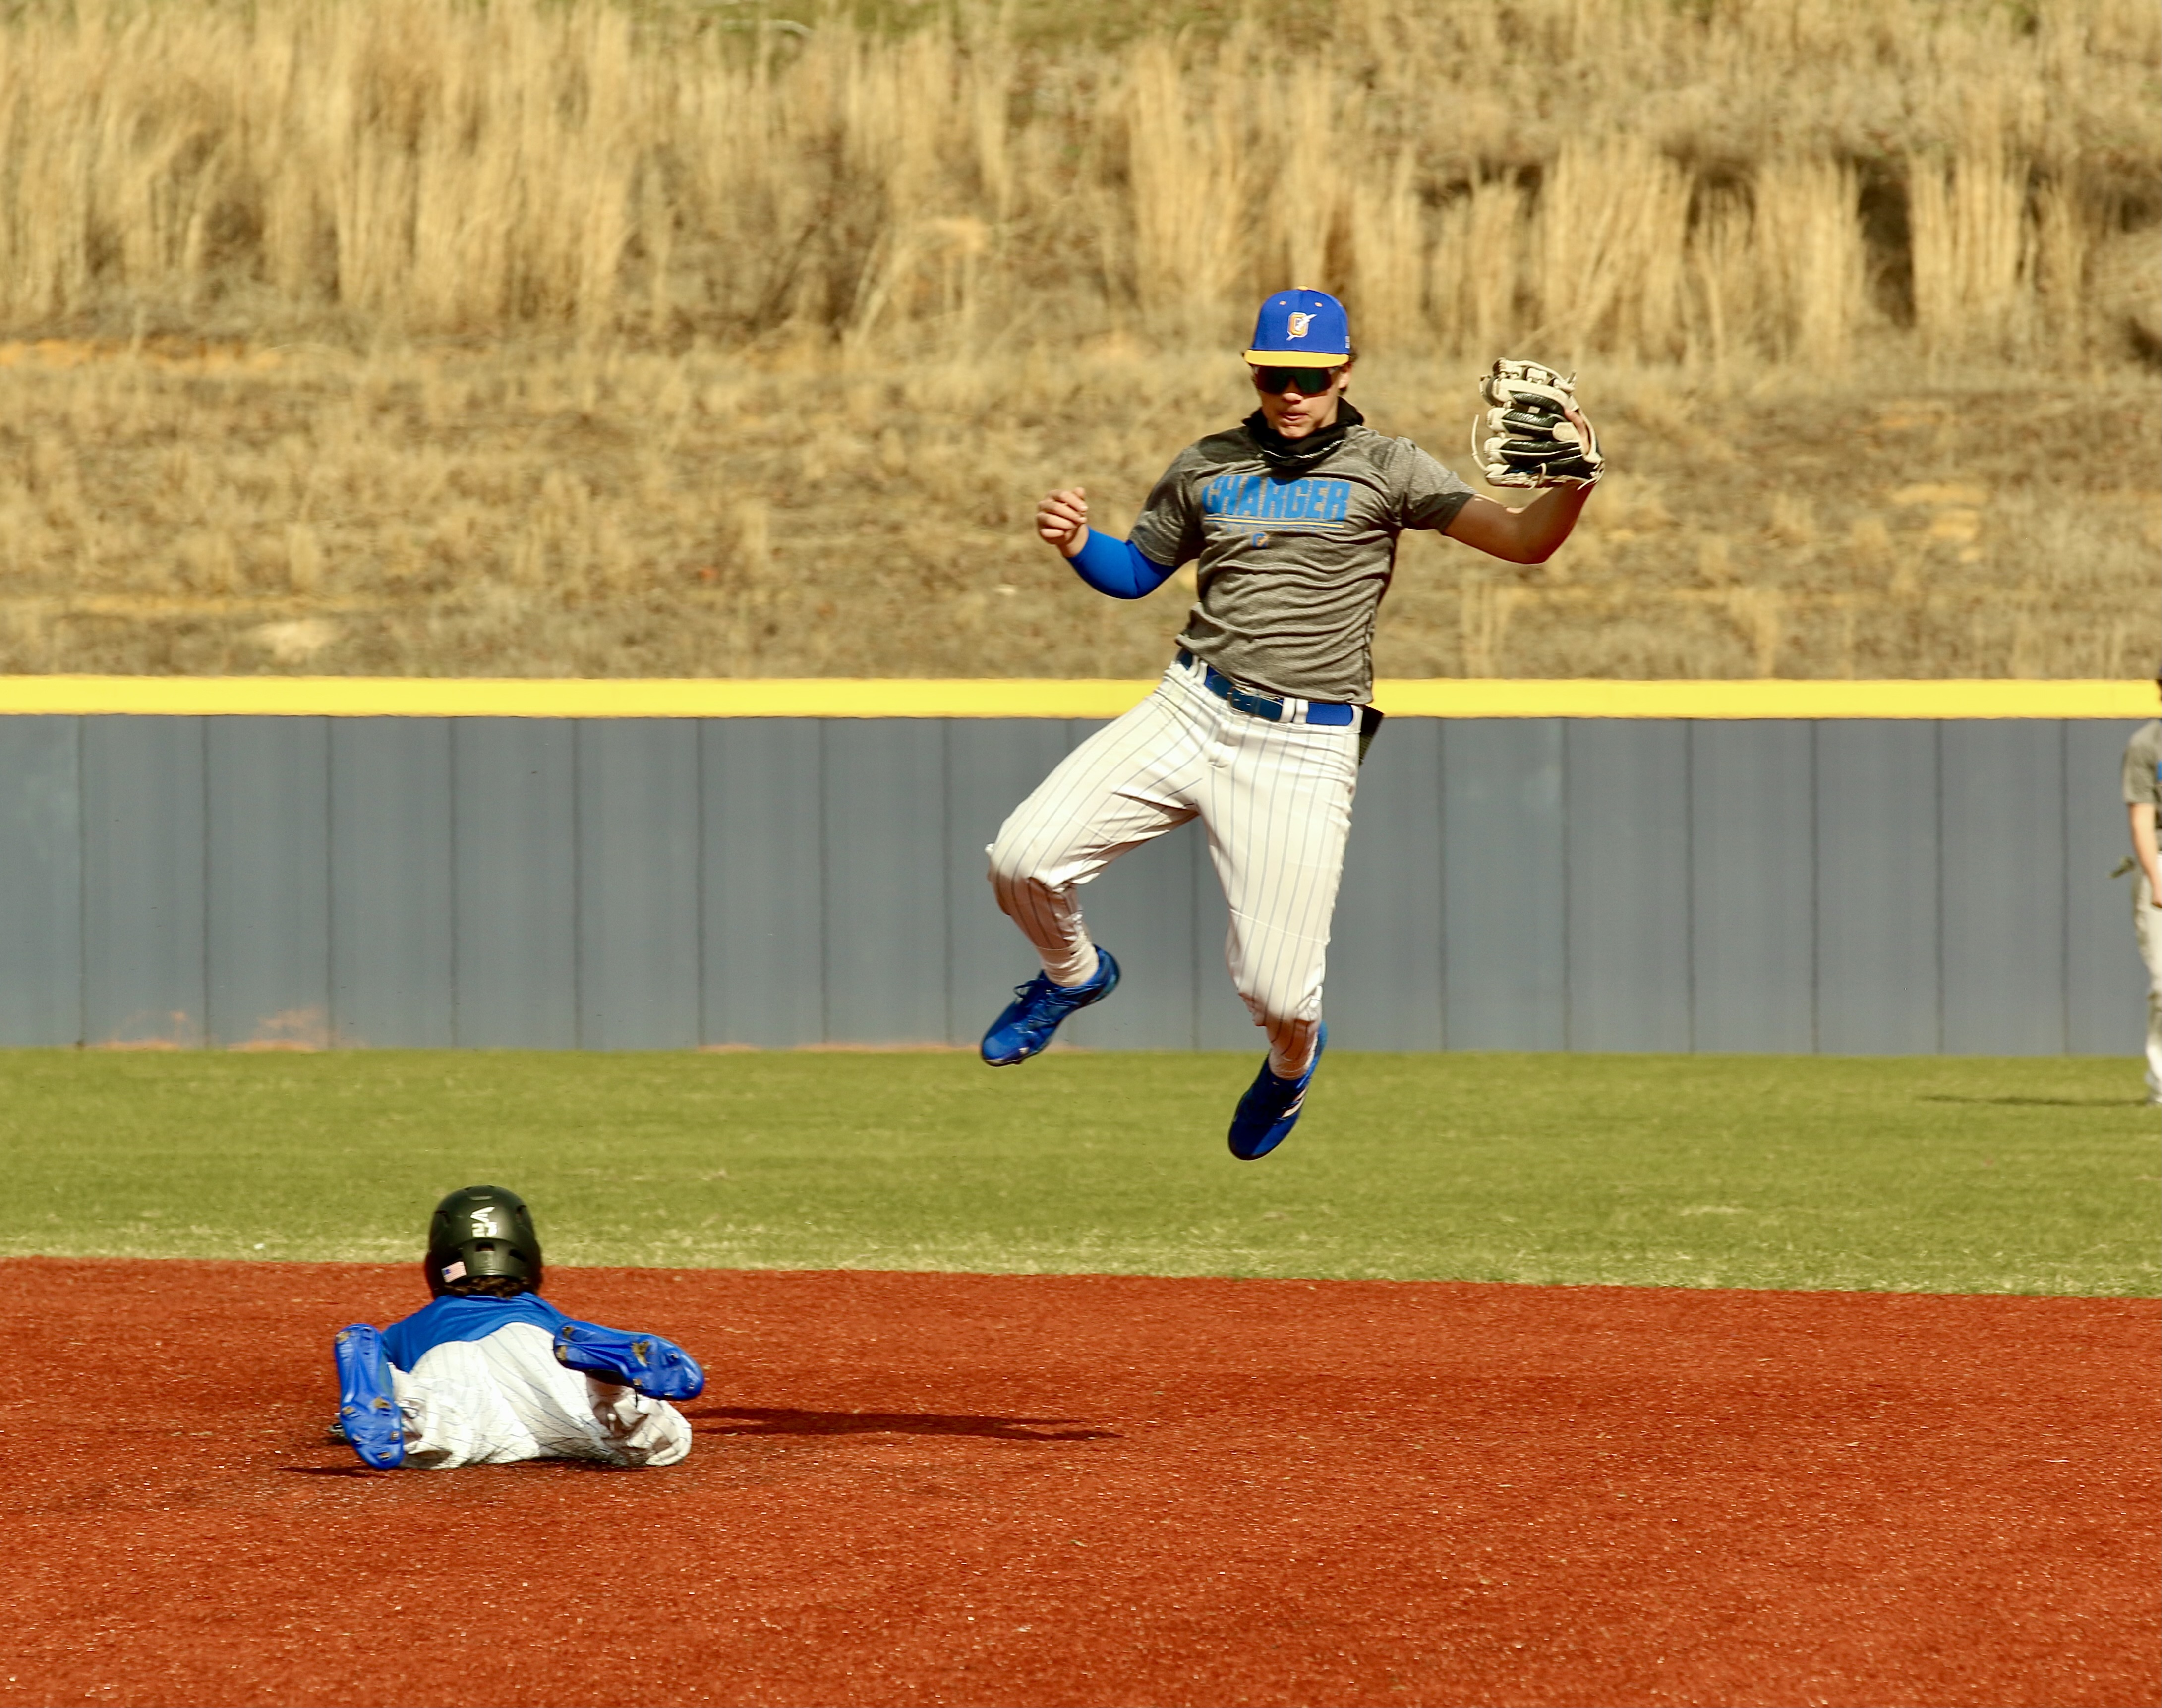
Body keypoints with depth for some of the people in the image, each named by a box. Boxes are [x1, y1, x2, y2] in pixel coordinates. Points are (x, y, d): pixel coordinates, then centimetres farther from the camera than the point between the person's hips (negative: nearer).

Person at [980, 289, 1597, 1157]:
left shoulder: (1385, 469, -1)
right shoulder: (1206, 467, 10)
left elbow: (1524, 541, -7)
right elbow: (1137, 572, 22)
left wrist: (1571, 483, -27)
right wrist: (1076, 545, 1)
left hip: (1306, 747, -3)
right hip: (1191, 714, 3)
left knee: (1277, 989, -10)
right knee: (1024, 857, -12)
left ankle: (1292, 1060, 30)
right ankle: (1073, 974, 23)